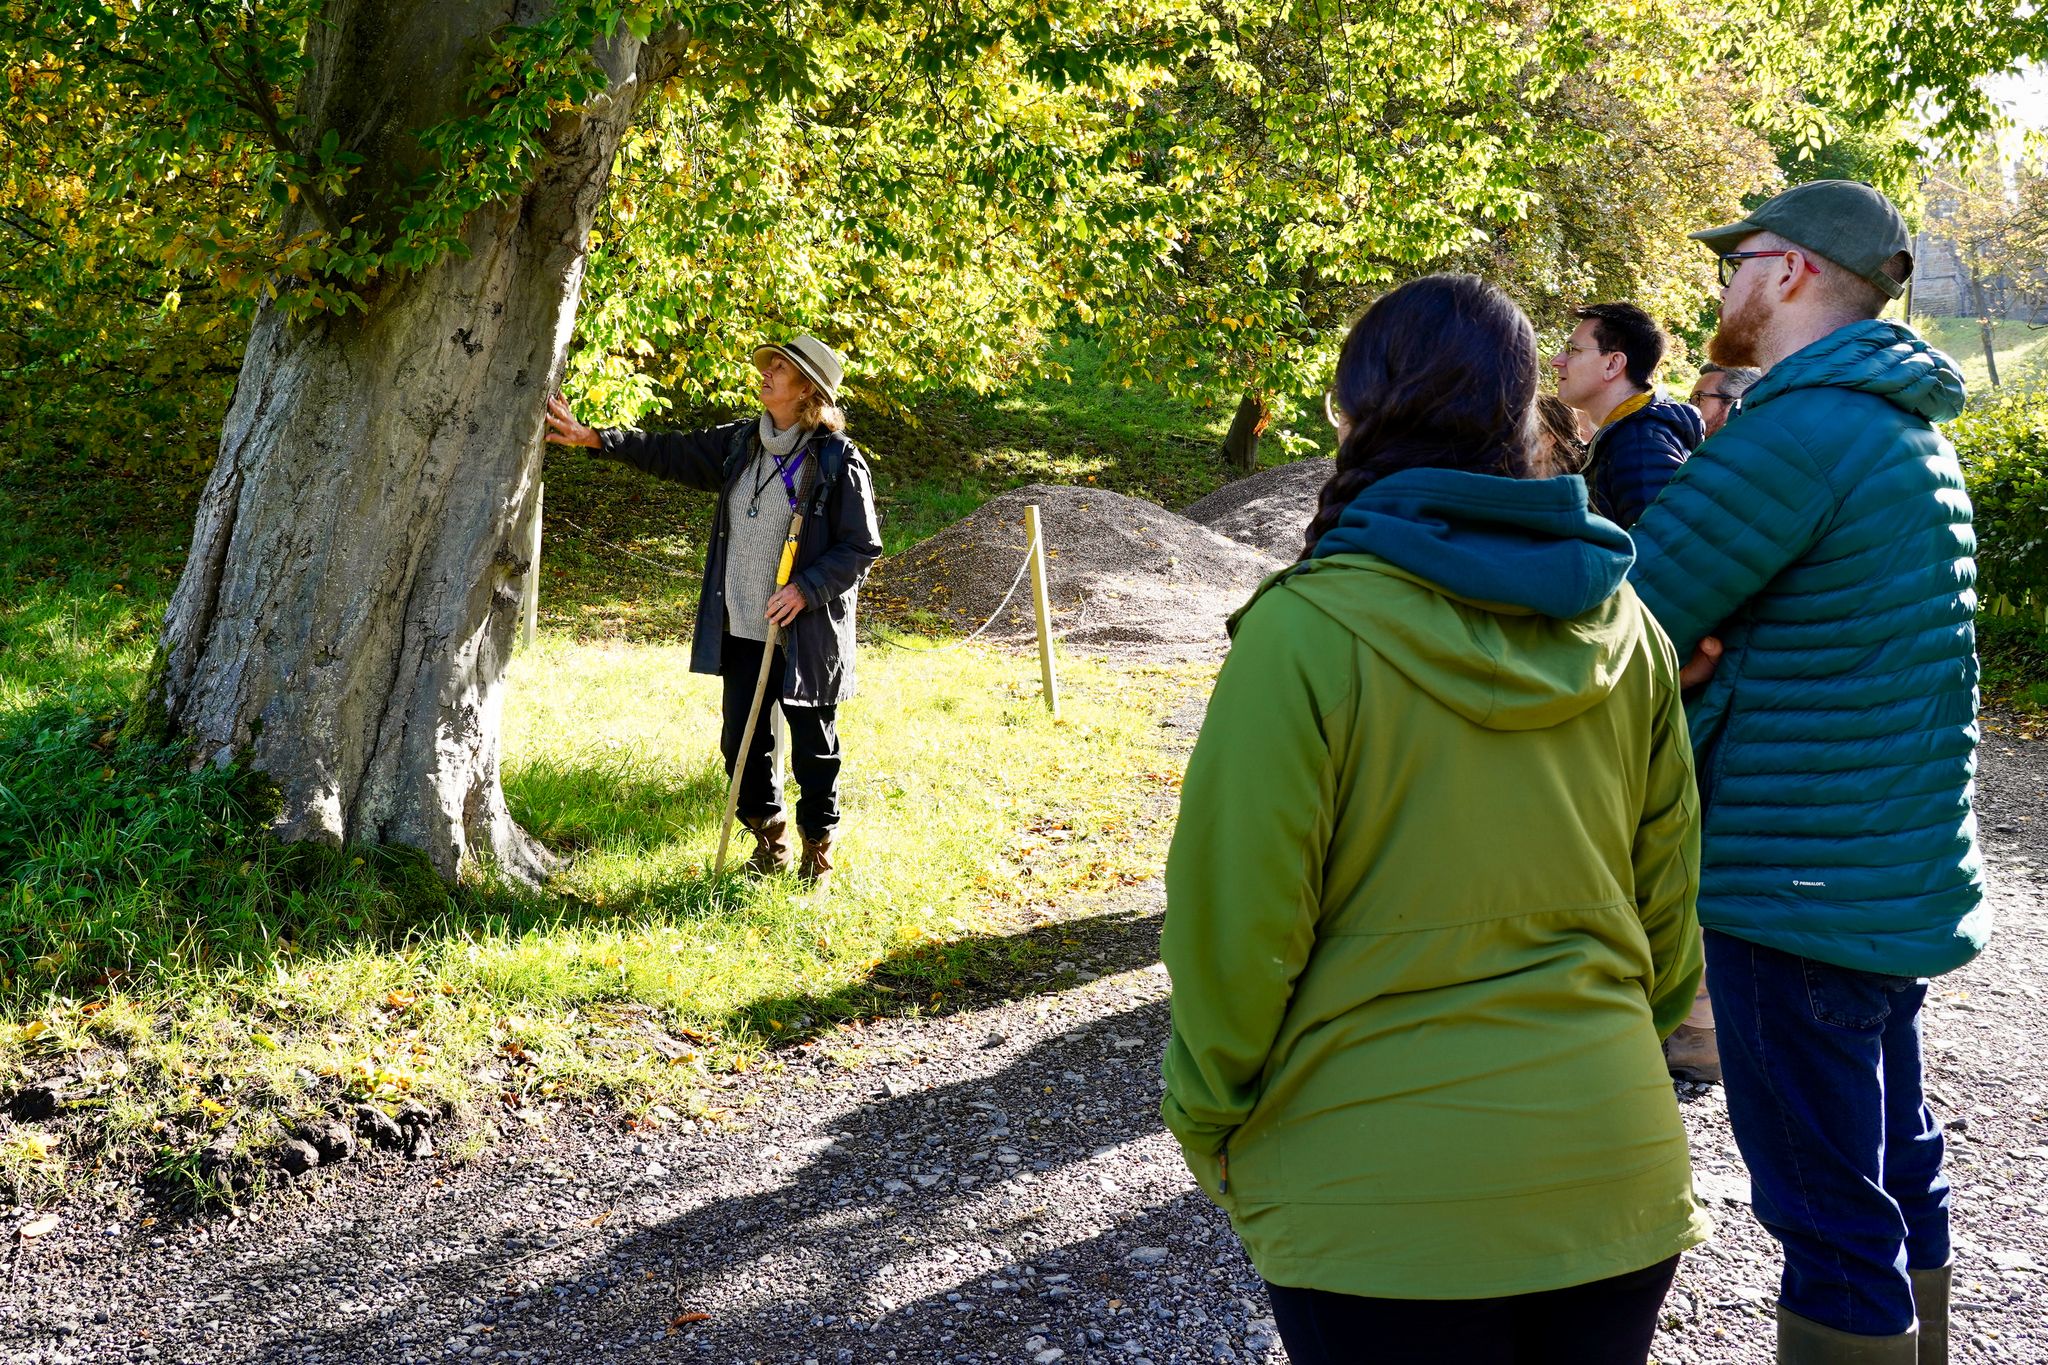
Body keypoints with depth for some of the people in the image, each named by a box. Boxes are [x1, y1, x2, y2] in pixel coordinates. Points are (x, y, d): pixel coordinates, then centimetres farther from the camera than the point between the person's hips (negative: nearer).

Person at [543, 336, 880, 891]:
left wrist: (807, 588, -21)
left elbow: (861, 547, -11)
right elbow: (674, 452, 11)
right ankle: (770, 842, 32)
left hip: (807, 635, -6)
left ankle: (818, 854, 26)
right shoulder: (741, 442, 7)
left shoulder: (838, 460, -12)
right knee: (741, 743, 13)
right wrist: (596, 438, 5)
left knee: (813, 749, 7)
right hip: (744, 630, 6)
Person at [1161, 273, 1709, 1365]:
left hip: (1383, 1204, -4)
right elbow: (1666, 902, 8)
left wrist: (1212, 1129, 3)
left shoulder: (1307, 633, -16)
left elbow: (1238, 924, -12)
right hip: (1614, 1178, 5)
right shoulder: (1624, 630, 0)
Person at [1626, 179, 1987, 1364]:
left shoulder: (1800, 433, -19)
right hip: (1901, 869, 10)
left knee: (1829, 1214, 2)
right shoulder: (1909, 432, 13)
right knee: (1896, 1164, 21)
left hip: (1801, 888, -10)